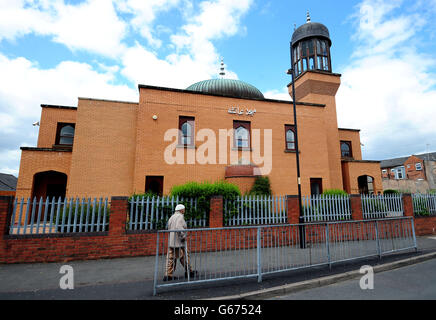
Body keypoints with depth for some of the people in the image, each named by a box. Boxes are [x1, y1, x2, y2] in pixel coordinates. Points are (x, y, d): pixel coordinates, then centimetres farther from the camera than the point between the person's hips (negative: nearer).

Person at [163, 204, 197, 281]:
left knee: (171, 258, 10)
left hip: (171, 241, 8)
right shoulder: (180, 216, -13)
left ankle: (168, 275, 11)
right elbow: (178, 227, -27)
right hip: (179, 242, -8)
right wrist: (183, 236, -17)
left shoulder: (171, 217, 14)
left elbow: (169, 227, 15)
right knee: (185, 257, 8)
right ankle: (189, 272, 22)